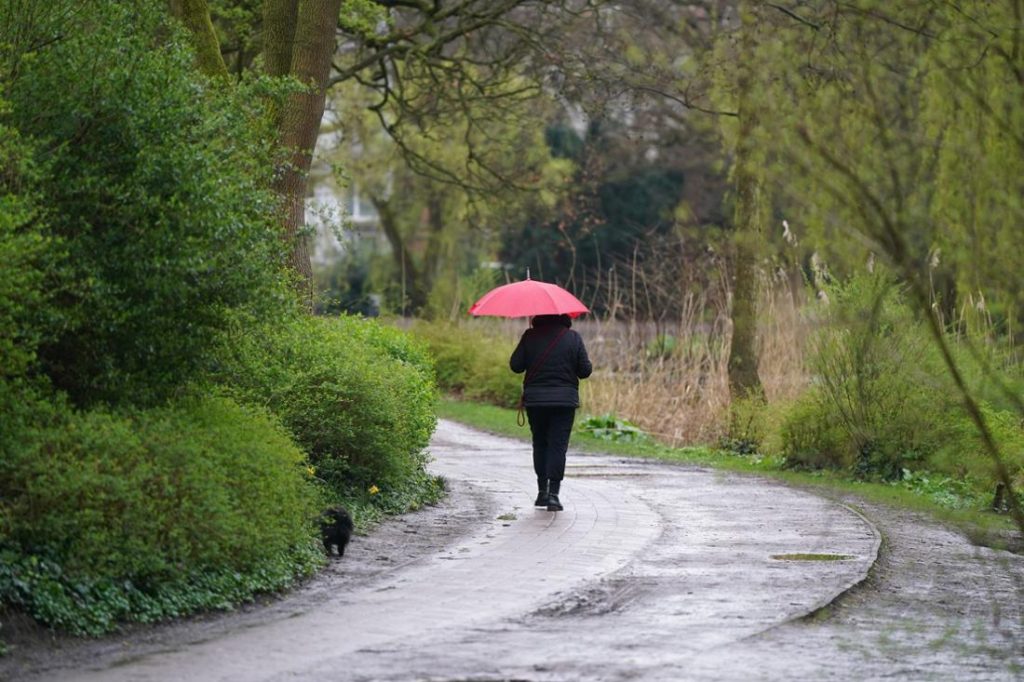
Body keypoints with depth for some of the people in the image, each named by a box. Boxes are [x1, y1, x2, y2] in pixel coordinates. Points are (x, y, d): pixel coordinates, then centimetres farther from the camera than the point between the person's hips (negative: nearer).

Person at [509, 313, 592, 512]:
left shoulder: (530, 336, -4)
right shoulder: (573, 338, -3)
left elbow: (515, 365, -4)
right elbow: (585, 370, -2)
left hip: (535, 399, 1)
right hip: (565, 399, -1)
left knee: (540, 443, 16)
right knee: (558, 445, -1)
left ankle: (542, 490, 17)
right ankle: (553, 494, -11)